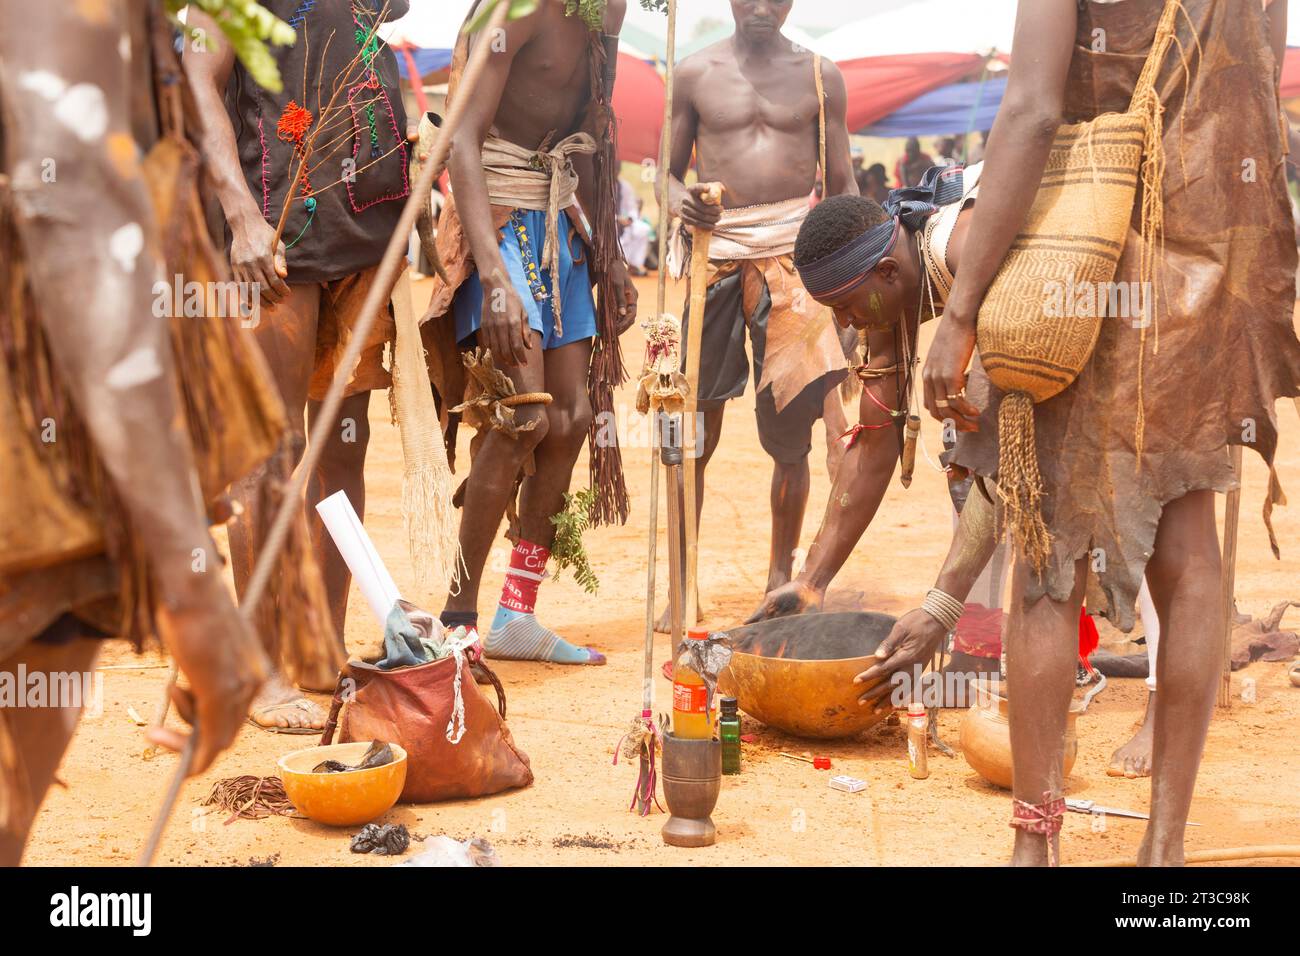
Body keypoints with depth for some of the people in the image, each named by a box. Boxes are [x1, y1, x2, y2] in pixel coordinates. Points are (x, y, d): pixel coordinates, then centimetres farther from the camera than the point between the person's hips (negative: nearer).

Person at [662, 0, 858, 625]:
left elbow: (843, 186, 13)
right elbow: (668, 170, 12)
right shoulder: (696, 74, 9)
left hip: (795, 250, 0)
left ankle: (781, 579, 14)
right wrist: (680, 200, -11)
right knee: (696, 426, 0)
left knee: (791, 429, 0)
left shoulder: (820, 76, 10)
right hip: (714, 251, 0)